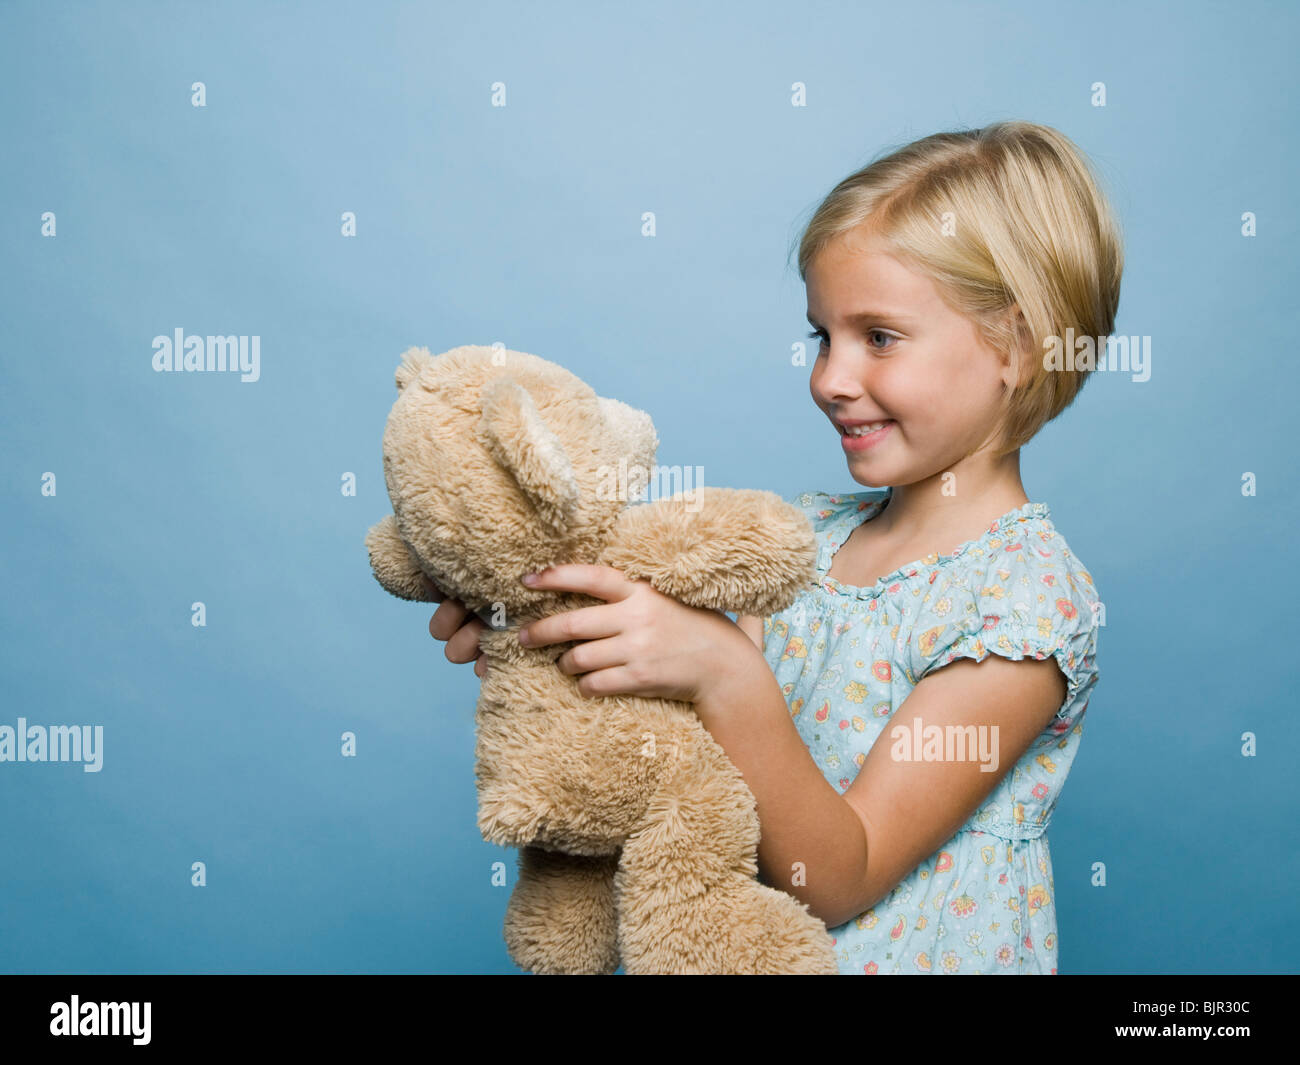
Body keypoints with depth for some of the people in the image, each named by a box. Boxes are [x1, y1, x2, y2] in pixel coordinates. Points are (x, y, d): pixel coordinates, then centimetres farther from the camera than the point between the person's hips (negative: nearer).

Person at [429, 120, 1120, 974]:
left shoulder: (1027, 597, -13)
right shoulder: (811, 530, 4)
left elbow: (835, 880, -16)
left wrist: (725, 677, -28)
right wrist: (533, 650, -6)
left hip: (904, 955, -4)